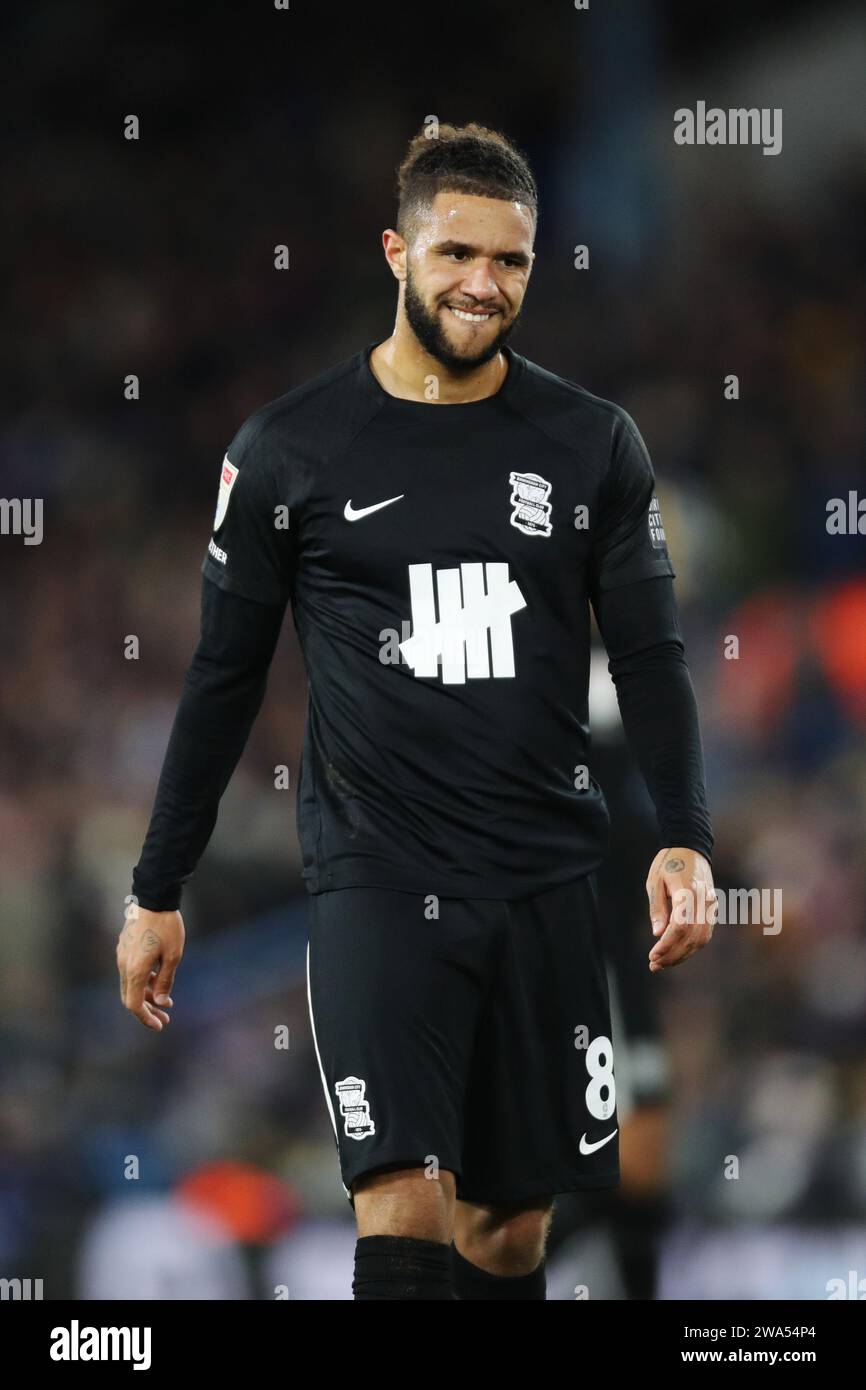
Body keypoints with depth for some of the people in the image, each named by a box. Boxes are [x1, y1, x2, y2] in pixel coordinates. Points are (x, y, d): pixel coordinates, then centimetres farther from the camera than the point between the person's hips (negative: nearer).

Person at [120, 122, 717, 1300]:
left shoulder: (592, 444, 5)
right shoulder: (291, 449, 1)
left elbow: (650, 657, 7)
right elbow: (225, 677, 7)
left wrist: (687, 838, -7)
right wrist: (158, 890, 9)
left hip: (547, 887, 3)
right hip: (377, 882, -2)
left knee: (513, 1223, 8)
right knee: (402, 1201, -17)